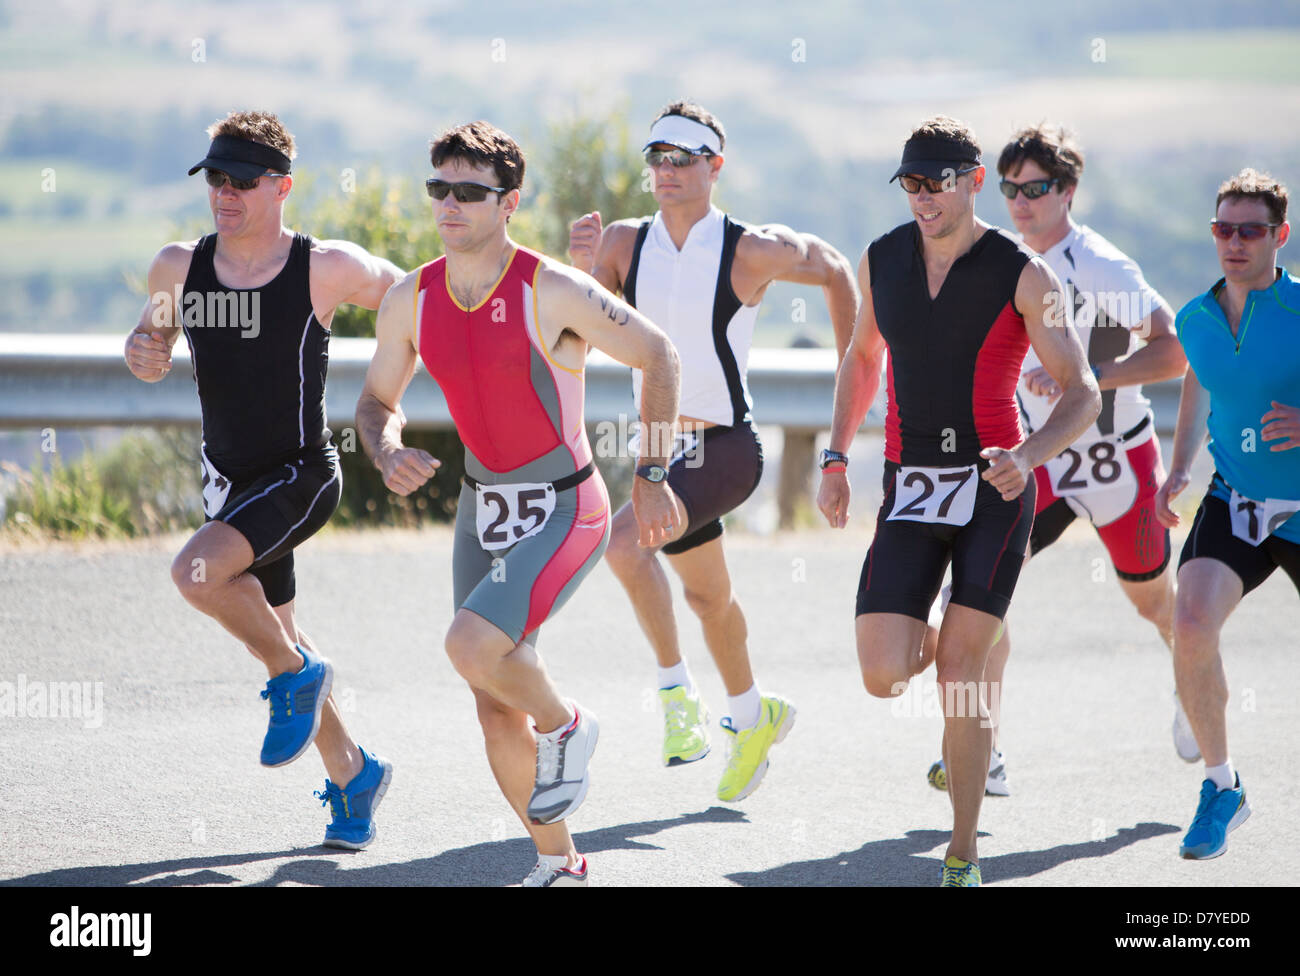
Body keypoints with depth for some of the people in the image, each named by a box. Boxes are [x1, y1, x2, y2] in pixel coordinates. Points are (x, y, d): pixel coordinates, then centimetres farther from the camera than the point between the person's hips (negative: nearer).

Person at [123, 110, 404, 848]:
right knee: (273, 634, 15)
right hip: (231, 480, 6)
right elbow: (154, 356, 13)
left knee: (198, 571, -28)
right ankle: (353, 774, 33)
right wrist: (143, 353, -11)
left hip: (301, 475, -6)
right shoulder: (179, 268, -1)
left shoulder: (326, 269, -14)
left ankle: (297, 675, -4)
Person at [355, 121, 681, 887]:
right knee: (498, 714, 7)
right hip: (482, 510, 6)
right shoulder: (412, 301, -3)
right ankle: (558, 864, 25)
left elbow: (658, 355, -9)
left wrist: (652, 475, -10)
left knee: (473, 645, -28)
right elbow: (378, 401, 12)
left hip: (565, 513, -6)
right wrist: (388, 454, -11)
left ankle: (565, 728, 2)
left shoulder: (553, 292, -19)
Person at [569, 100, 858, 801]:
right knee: (708, 596, 20)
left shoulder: (753, 251, -12)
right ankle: (753, 717, 42)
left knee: (626, 544, -27)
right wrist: (580, 268, -28)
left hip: (725, 448, -6)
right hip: (664, 448, 6)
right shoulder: (625, 244, -1)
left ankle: (676, 689, -12)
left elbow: (834, 270, 5)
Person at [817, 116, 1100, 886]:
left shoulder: (1022, 276, -8)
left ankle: (964, 854, 4)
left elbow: (1083, 395, -10)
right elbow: (862, 359, 22)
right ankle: (930, 644, 29)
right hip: (911, 491, 3)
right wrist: (837, 458, 14)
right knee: (885, 678, -10)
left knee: (960, 669, -10)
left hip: (994, 487, -3)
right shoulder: (882, 261, 4)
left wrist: (1028, 456, -28)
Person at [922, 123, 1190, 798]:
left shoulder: (1101, 269, -22)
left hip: (1120, 459, -5)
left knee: (1152, 601, 13)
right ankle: (983, 754, -15)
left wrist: (1086, 378, -33)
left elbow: (1175, 351, -25)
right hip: (1043, 458, 5)